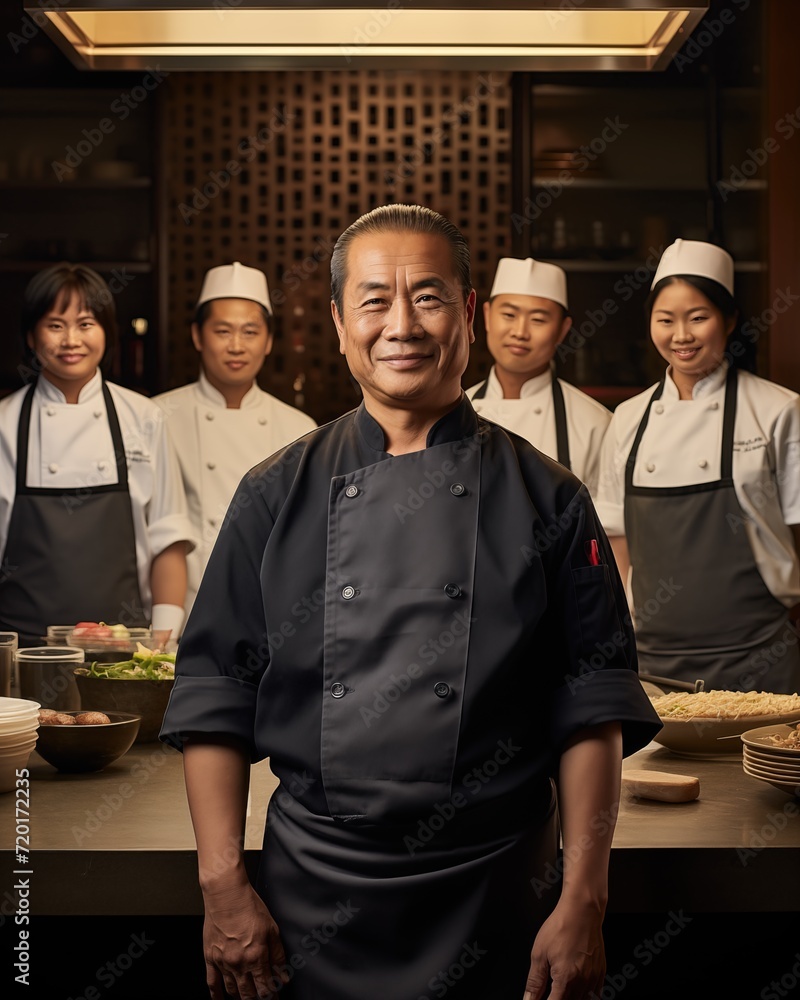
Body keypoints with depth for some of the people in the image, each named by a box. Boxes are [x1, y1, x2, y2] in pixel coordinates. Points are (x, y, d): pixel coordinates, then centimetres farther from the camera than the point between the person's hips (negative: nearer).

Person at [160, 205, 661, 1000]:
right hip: (308, 899, 1)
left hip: (496, 900, 0)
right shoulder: (275, 495, 2)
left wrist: (584, 904, -7)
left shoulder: (547, 499, 0)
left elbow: (593, 710, -2)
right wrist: (223, 887, -5)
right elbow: (214, 699, 2)